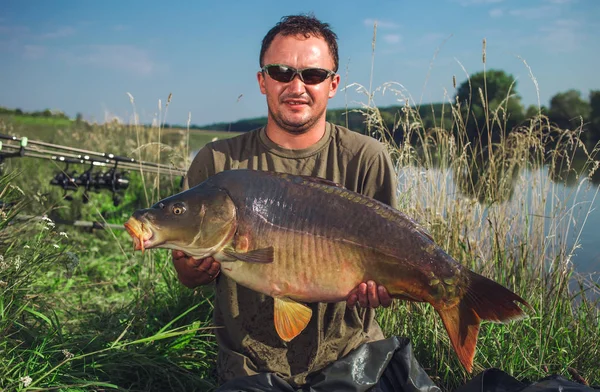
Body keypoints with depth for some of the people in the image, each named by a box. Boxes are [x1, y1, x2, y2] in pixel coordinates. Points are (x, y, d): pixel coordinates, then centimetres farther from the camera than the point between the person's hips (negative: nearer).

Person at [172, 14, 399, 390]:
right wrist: (191, 269, -19)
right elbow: (189, 276, 4)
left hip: (350, 353, 1)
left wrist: (377, 286, -23)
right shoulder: (218, 161, 0)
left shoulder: (366, 158, -2)